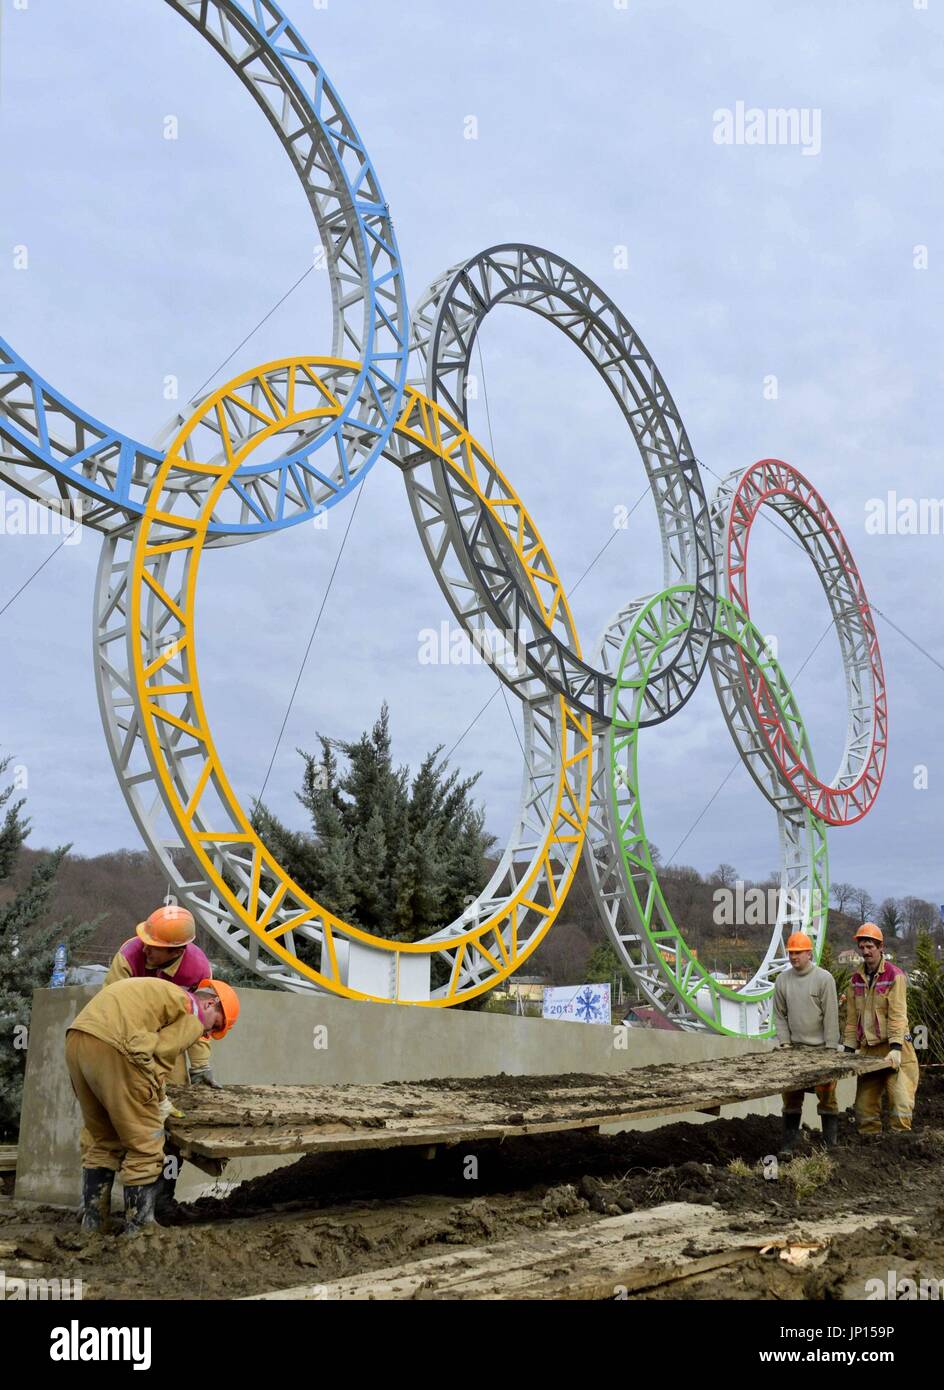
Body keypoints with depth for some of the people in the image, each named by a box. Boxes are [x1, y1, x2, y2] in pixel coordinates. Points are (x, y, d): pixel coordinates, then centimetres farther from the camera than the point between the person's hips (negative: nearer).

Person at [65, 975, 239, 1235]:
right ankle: (138, 1233, 8)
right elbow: (160, 1056, -3)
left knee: (100, 1142, 23)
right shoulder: (191, 1019, 6)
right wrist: (159, 1100, 13)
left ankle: (92, 1227, 27)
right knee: (145, 1147, 4)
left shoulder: (163, 993, 32)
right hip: (111, 1047, -9)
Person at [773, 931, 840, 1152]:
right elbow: (779, 1015, 9)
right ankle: (789, 1140, 13)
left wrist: (830, 1049, -11)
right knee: (791, 1095, 5)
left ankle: (830, 1142, 10)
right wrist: (784, 1042, 1)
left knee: (827, 1095, 0)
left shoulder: (824, 979, -8)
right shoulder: (783, 980, 4)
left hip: (821, 1048, -4)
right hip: (794, 1048, 4)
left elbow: (831, 1016, -9)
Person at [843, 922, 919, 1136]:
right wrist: (849, 1048, 9)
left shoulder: (895, 975, -7)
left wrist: (896, 1048, -22)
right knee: (864, 1107, 7)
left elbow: (897, 1015, -14)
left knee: (901, 1105, -11)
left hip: (893, 1048, -5)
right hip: (867, 1050, 5)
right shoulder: (856, 978, 10)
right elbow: (852, 1017, 13)